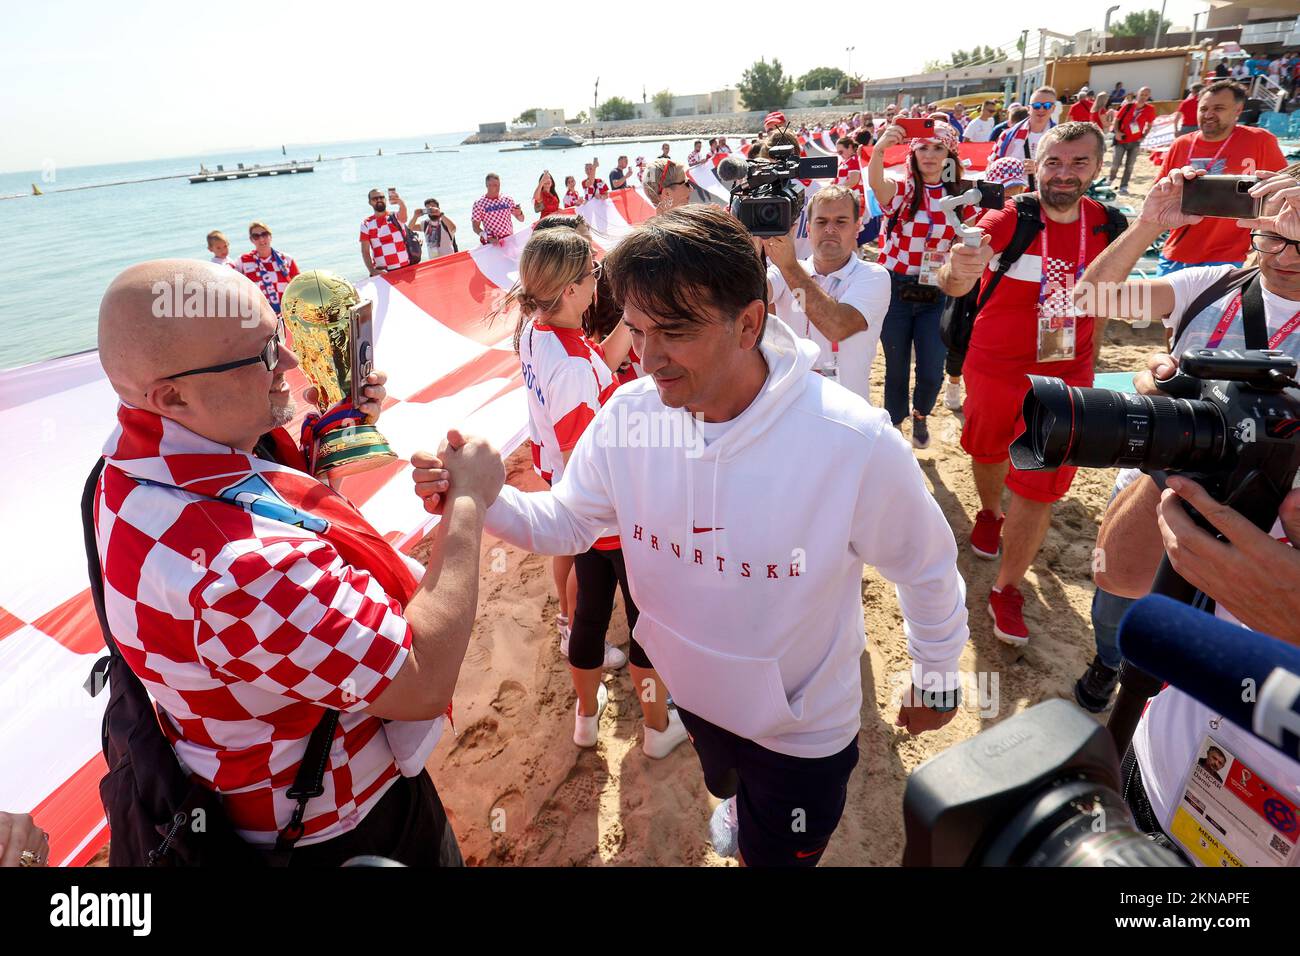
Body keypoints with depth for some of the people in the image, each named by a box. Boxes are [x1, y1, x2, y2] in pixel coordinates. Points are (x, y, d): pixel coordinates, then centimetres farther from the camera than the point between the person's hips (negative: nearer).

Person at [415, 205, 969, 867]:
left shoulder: (856, 443, -33)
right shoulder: (626, 416, -21)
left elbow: (926, 570, -16)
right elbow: (565, 520, -7)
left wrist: (936, 679, -1)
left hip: (803, 728, -4)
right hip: (693, 692, 5)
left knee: (775, 856, 21)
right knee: (725, 786, 37)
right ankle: (737, 806, 72)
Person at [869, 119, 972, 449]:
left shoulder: (959, 197, 4)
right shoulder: (900, 190, -5)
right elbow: (875, 180, -29)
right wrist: (880, 148, -49)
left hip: (936, 295, 2)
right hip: (895, 290, -2)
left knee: (932, 372, 0)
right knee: (896, 369, 6)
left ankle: (920, 416, 33)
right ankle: (894, 427, 29)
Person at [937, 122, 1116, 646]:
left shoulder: (1108, 225, -3)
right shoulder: (1005, 221, -15)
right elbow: (955, 282, -32)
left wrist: (1090, 365, 13)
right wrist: (956, 272, -56)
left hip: (1065, 376, 2)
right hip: (995, 368, -2)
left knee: (1040, 484, 0)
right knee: (989, 450, 20)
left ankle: (1007, 591, 14)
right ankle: (989, 513, 54)